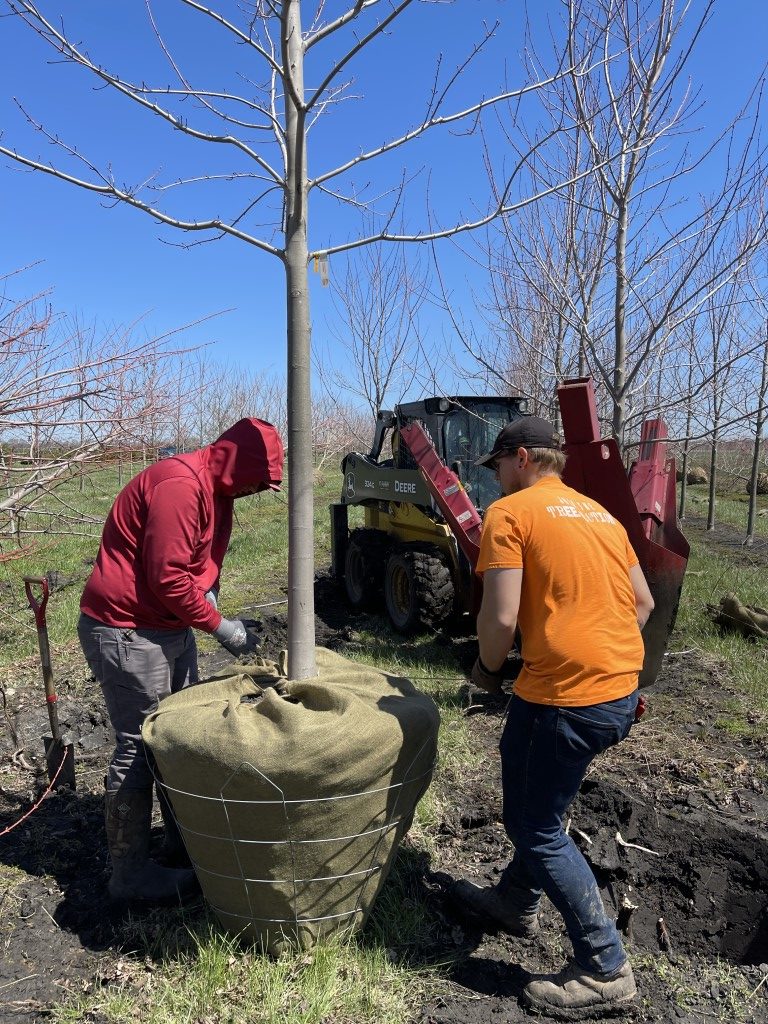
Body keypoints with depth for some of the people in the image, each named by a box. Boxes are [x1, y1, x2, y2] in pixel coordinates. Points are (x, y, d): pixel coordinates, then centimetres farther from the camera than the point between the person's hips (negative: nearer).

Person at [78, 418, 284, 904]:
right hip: (127, 633, -10)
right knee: (139, 750, 1)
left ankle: (186, 843, 31)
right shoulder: (179, 484, -24)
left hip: (172, 628, 10)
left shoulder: (216, 490, 9)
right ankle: (130, 872, 17)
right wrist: (219, 625, -16)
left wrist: (208, 595, -2)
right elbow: (167, 577, -26)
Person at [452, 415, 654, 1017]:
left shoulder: (510, 512, -8)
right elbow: (644, 603, 18)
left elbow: (501, 616, -17)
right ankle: (518, 900, 43)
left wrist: (488, 668, 2)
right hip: (622, 687, 9)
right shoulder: (600, 512, 16)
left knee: (541, 830, 8)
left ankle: (606, 971, 20)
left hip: (568, 695, -9)